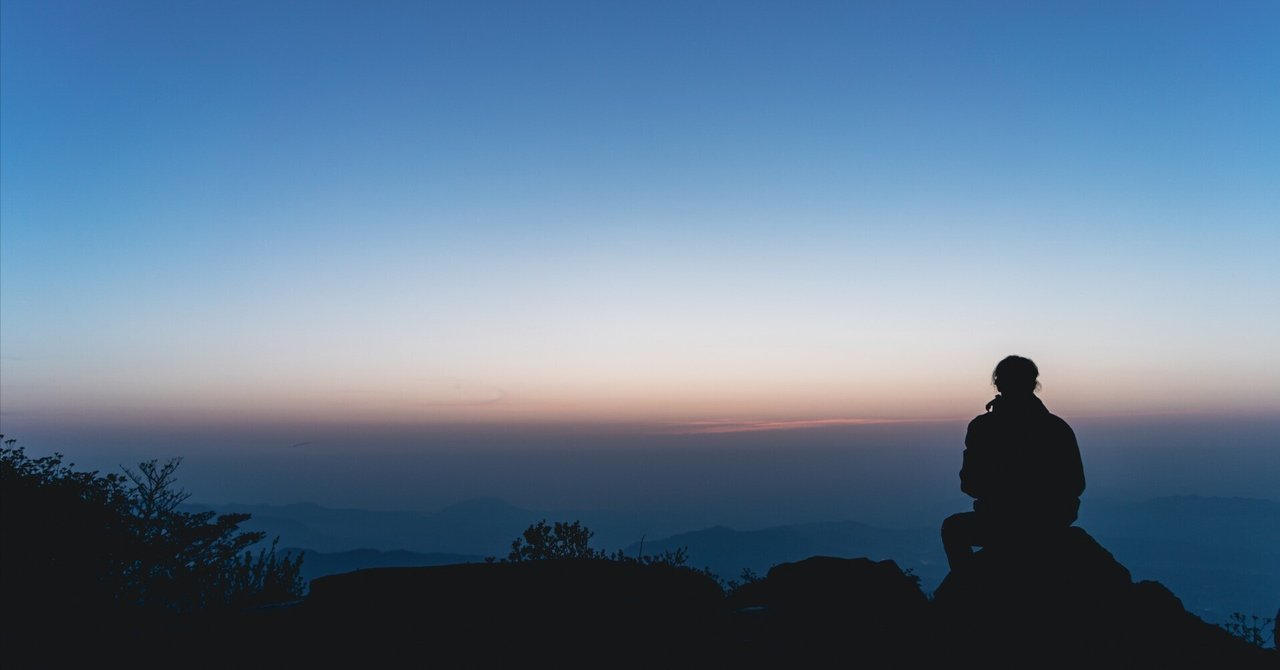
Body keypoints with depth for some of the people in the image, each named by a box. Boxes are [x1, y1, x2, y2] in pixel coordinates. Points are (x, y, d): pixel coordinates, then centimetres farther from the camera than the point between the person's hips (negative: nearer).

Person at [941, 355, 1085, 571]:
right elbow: (1076, 485, 4)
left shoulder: (983, 427, -9)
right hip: (1054, 527, 4)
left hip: (1002, 526, -4)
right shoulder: (1059, 427, -1)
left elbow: (970, 485, -6)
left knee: (953, 528, 25)